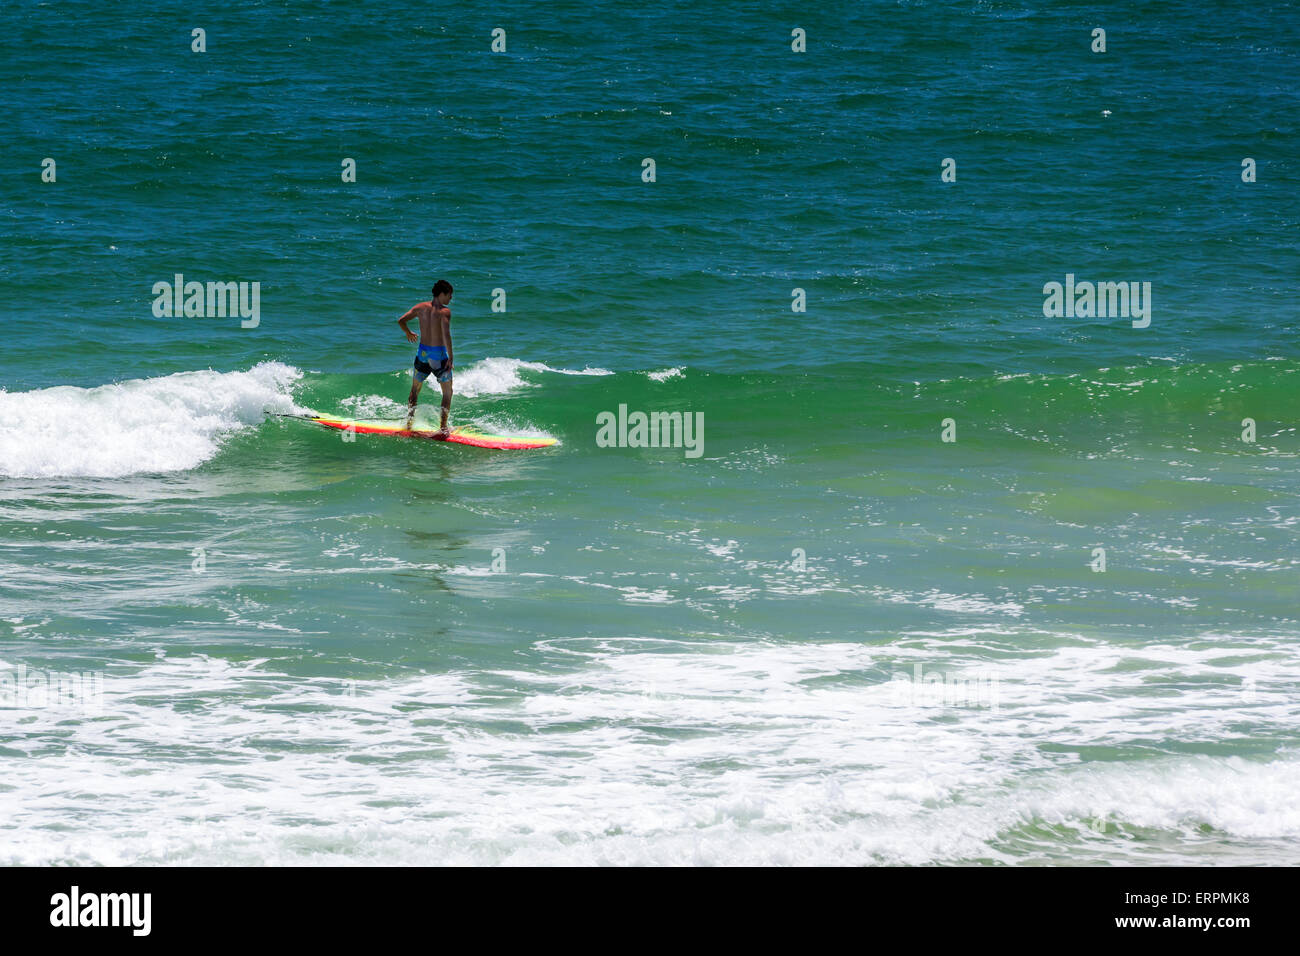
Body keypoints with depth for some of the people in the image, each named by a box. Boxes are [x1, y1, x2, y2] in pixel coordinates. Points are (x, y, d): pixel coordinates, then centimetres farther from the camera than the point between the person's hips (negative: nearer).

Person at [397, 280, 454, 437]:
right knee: (447, 392, 11)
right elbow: (446, 334, -26)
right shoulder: (444, 311, -14)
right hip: (439, 354, -4)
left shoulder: (421, 308, 0)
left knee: (415, 389, 24)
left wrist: (409, 333, 22)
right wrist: (450, 358, -26)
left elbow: (401, 321, 1)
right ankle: (443, 427, 4)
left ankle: (409, 421, 25)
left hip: (422, 353, 4)